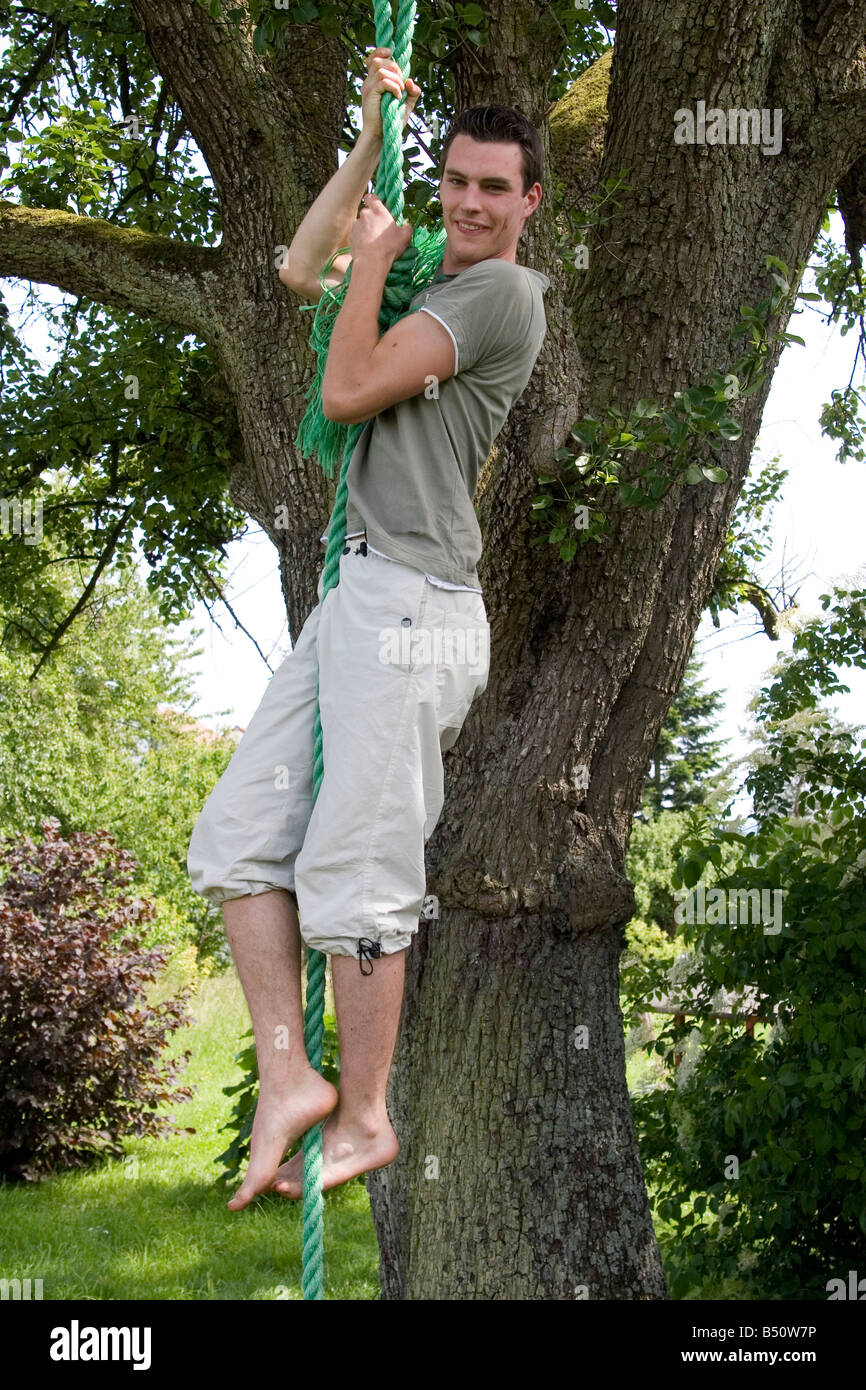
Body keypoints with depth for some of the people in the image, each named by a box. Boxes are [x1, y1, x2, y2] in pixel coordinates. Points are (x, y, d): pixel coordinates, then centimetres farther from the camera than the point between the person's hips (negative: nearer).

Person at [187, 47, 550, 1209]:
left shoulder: (504, 292, -7)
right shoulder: (436, 285, 21)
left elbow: (346, 392, -11)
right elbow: (300, 270, 30)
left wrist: (377, 254, 2)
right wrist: (374, 137, 24)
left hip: (413, 605, -10)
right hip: (355, 600, 10)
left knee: (352, 871, -8)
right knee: (238, 834, 4)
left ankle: (365, 1119, 3)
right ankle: (287, 1073, 4)